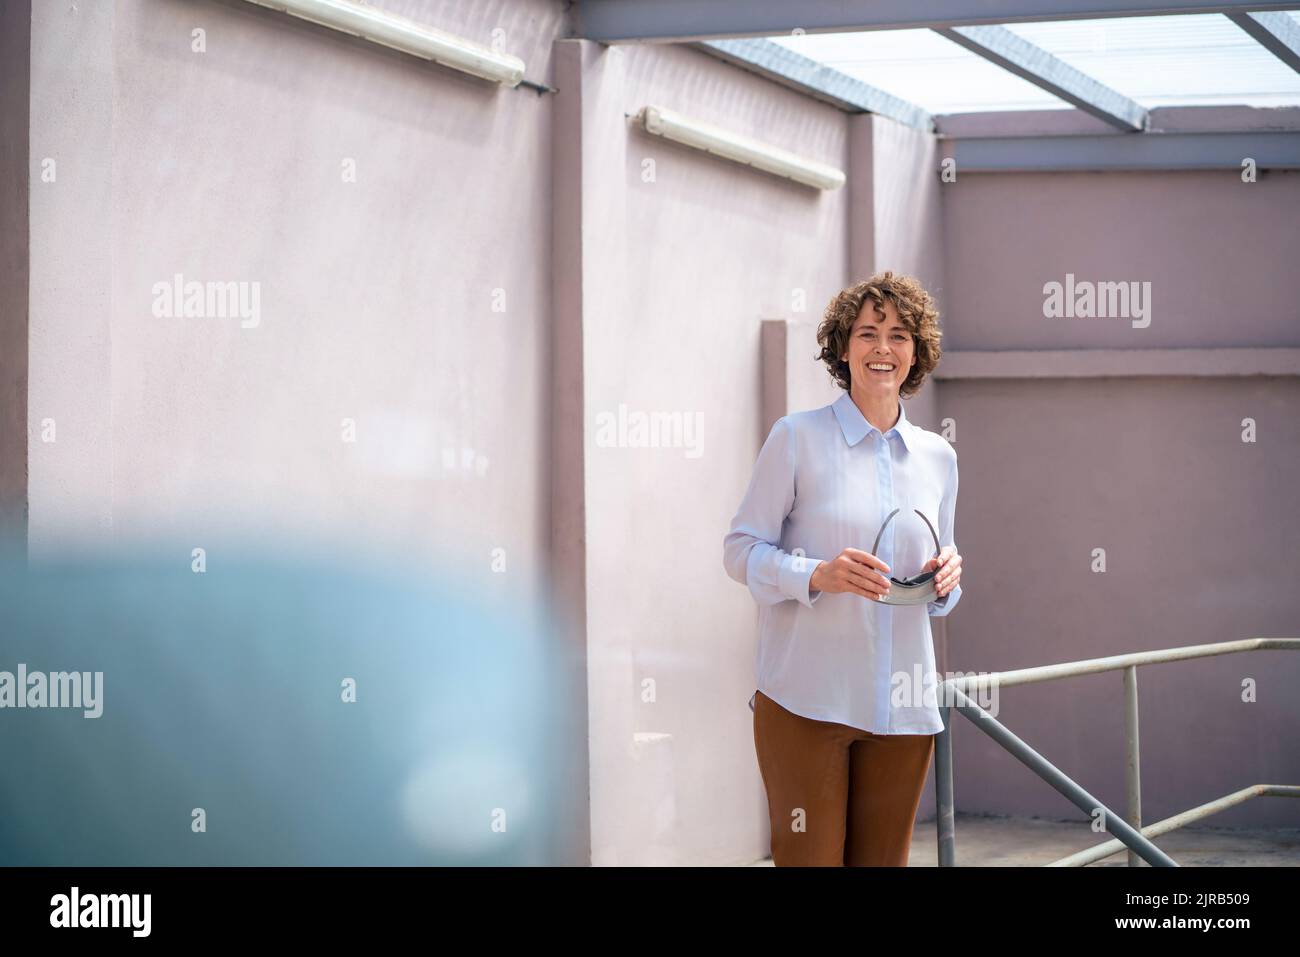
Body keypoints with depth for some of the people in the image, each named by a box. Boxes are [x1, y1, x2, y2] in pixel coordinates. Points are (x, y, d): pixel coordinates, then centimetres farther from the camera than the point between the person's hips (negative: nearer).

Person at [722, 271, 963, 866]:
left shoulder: (937, 458, 13)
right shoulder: (797, 437, -1)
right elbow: (741, 550, -2)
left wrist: (946, 578, -2)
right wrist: (818, 575, -20)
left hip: (901, 705, 4)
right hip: (806, 700, -4)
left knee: (882, 860, 7)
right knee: (808, 858, -7)